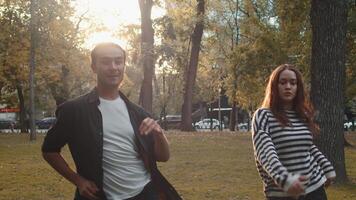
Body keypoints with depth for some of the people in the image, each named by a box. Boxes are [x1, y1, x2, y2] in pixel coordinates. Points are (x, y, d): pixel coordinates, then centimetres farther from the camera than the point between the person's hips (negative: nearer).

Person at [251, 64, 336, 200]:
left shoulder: (302, 115, 8)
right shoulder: (263, 115, -9)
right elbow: (265, 152, -22)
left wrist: (328, 169, 17)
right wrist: (285, 180, -35)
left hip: (314, 186, 5)